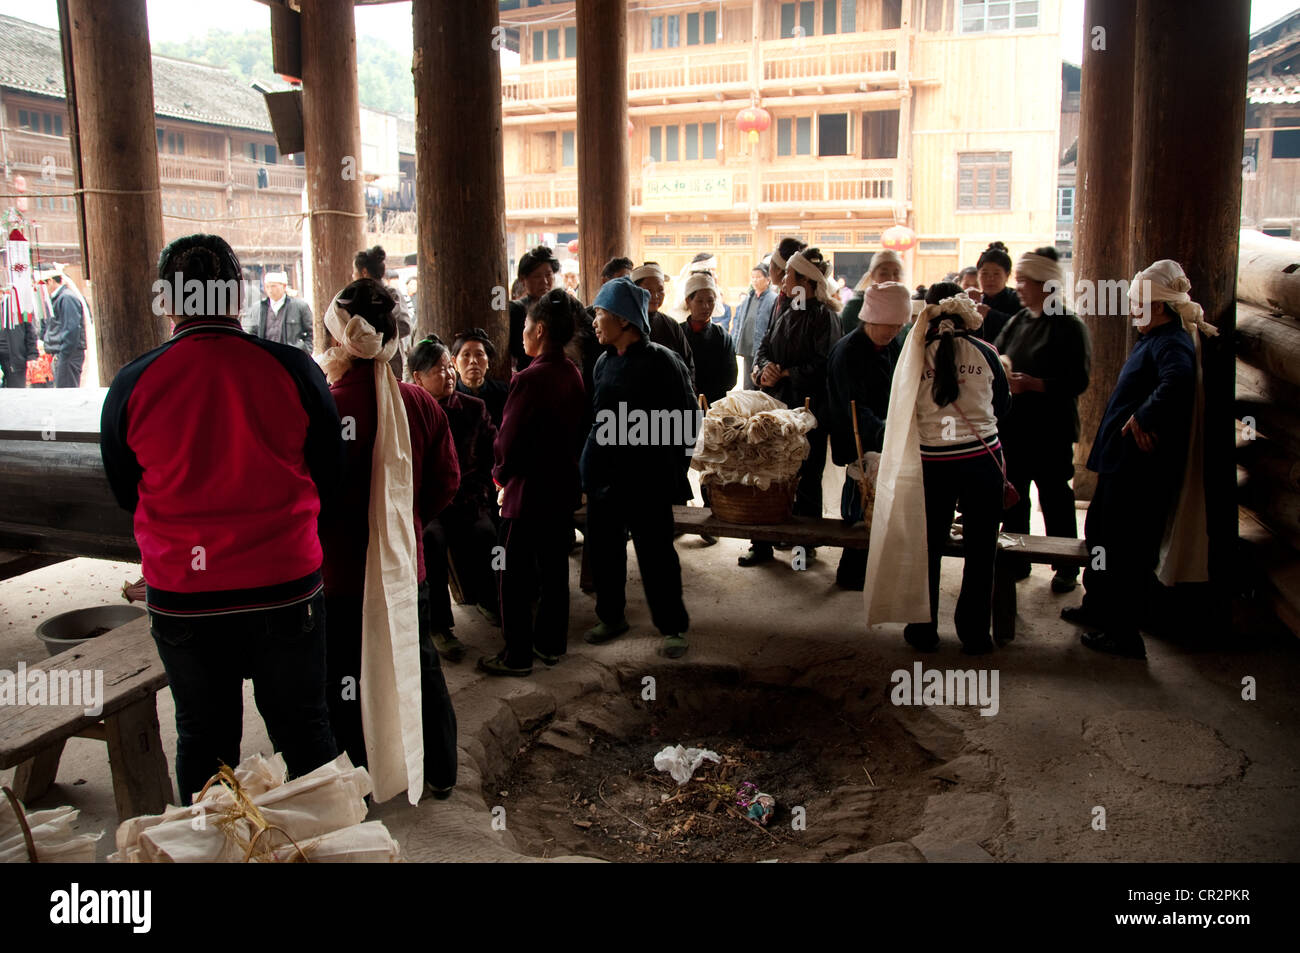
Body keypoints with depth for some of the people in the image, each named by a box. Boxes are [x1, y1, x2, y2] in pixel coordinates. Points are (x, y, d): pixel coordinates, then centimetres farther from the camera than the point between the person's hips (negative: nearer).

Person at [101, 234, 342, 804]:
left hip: (181, 600, 0)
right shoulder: (292, 368, -10)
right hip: (286, 586, 0)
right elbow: (331, 480, 1)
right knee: (304, 729, 15)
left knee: (203, 737, 17)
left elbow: (125, 494, 7)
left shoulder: (132, 384, -8)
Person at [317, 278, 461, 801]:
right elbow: (446, 481, 3)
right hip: (406, 562, 5)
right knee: (420, 665, 20)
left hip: (341, 571, -5)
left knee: (346, 681, 11)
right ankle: (440, 772, 33)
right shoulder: (421, 403, -5)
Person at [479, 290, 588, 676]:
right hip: (564, 486, 8)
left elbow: (509, 439, -18)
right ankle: (551, 643, 30)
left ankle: (518, 655, 14)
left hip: (528, 491, -8)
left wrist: (501, 475, 0)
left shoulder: (530, 378, -22)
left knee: (515, 576, 5)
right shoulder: (573, 374, 1)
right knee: (554, 567, 18)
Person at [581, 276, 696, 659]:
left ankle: (672, 625, 17)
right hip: (604, 474, 6)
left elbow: (685, 418, -6)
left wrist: (670, 468, -5)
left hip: (647, 479, -6)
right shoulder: (605, 362, 9)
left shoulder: (661, 362, -10)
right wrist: (591, 462, 11)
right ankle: (611, 616, 31)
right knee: (603, 548, 12)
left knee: (655, 552, 2)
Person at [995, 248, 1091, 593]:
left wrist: (1032, 383, -24)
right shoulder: (1017, 322, 10)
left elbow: (1078, 381, -16)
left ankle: (1067, 568, 18)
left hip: (1051, 431, -6)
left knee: (1056, 498, 4)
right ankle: (1016, 561, 25)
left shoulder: (1070, 328, -9)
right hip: (1012, 425, 6)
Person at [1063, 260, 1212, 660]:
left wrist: (1143, 419, -30)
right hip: (1121, 461, 11)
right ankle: (1097, 608, 38)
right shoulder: (1152, 339, 12)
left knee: (1127, 550, -1)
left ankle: (1124, 634, 10)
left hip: (1139, 467, -11)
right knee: (1099, 532, 22)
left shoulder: (1172, 344, -20)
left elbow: (1177, 381, -42)